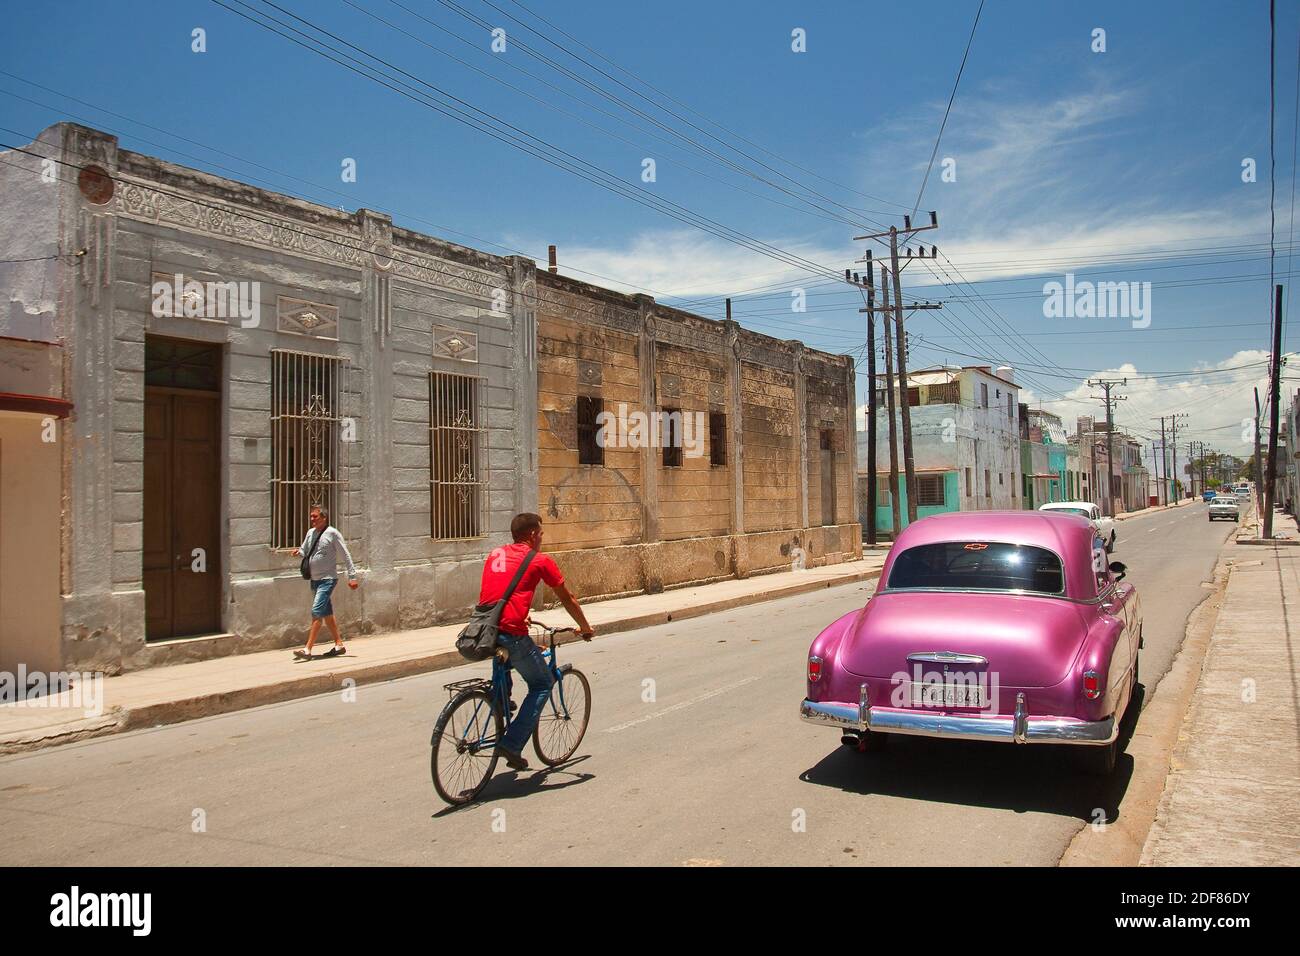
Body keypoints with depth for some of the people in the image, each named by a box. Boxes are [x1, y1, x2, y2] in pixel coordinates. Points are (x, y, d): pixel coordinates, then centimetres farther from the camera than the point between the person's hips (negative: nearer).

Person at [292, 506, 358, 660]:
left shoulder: (332, 533, -10)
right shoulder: (311, 533, 9)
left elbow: (346, 555, -8)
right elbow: (304, 551, 19)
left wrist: (352, 576, -11)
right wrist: (298, 552, -6)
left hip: (328, 579, -8)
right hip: (314, 579, 8)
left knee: (317, 612, -15)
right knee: (327, 613, 14)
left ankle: (308, 650, -16)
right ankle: (339, 644, 25)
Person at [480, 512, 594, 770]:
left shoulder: (495, 554, 20)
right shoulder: (540, 560, 3)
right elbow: (567, 599, 12)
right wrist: (585, 628, 27)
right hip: (511, 633, -6)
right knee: (542, 684, 11)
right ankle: (512, 745, 1)